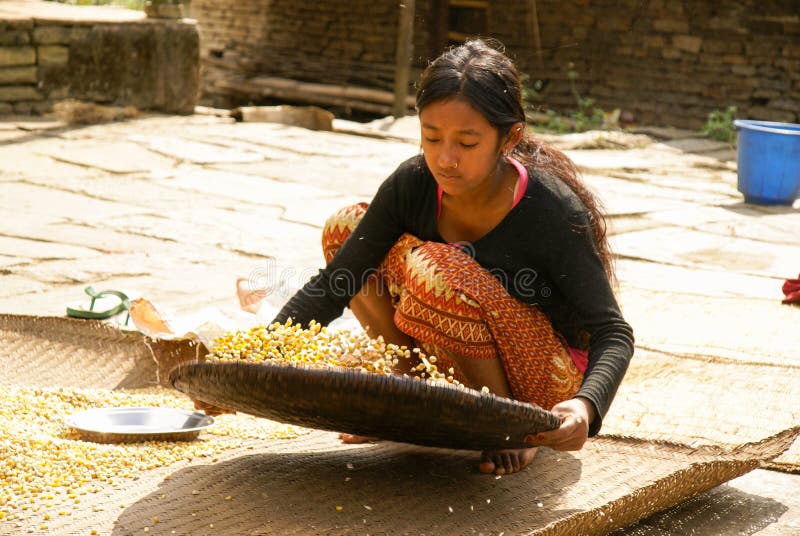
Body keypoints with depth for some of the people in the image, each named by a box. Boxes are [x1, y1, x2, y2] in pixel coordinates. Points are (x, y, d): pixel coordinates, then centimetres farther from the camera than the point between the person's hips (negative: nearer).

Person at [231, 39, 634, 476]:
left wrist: (585, 405, -40)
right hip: (462, 378, 6)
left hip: (543, 380, -6)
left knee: (434, 268, -32)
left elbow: (612, 333, -19)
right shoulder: (413, 185, -12)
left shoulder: (554, 213, -24)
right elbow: (333, 284, -7)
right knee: (345, 228, -5)